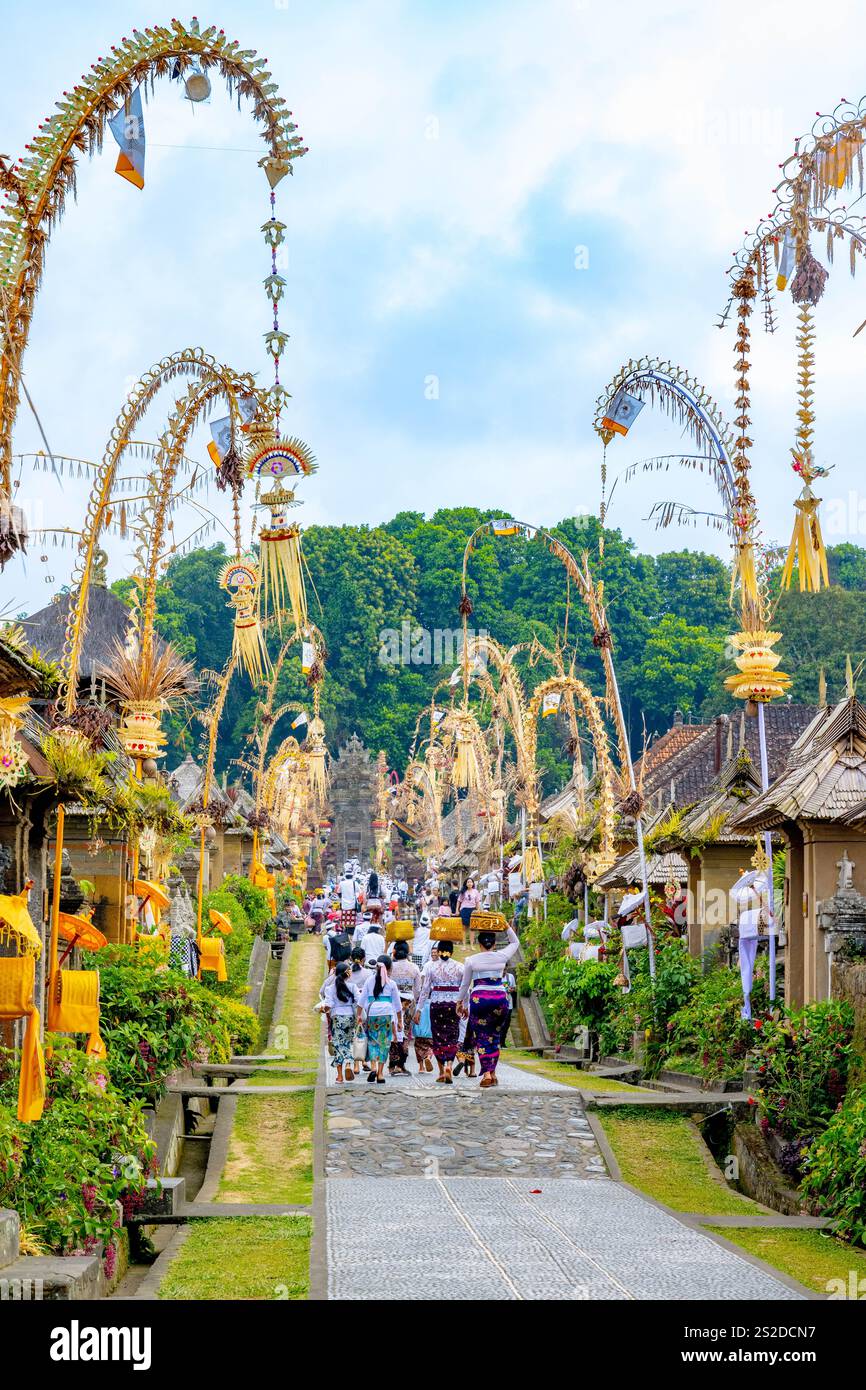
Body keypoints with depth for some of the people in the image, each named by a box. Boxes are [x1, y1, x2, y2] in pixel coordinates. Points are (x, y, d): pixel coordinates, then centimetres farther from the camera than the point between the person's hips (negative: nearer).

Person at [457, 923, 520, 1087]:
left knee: (481, 1037, 3)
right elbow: (515, 942, 23)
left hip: (479, 998, -2)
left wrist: (461, 1002, 26)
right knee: (494, 1036, 15)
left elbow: (465, 984, 12)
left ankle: (487, 1073, -11)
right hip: (500, 997, 2)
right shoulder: (501, 957, 4)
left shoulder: (471, 960, 3)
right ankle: (492, 1072, 13)